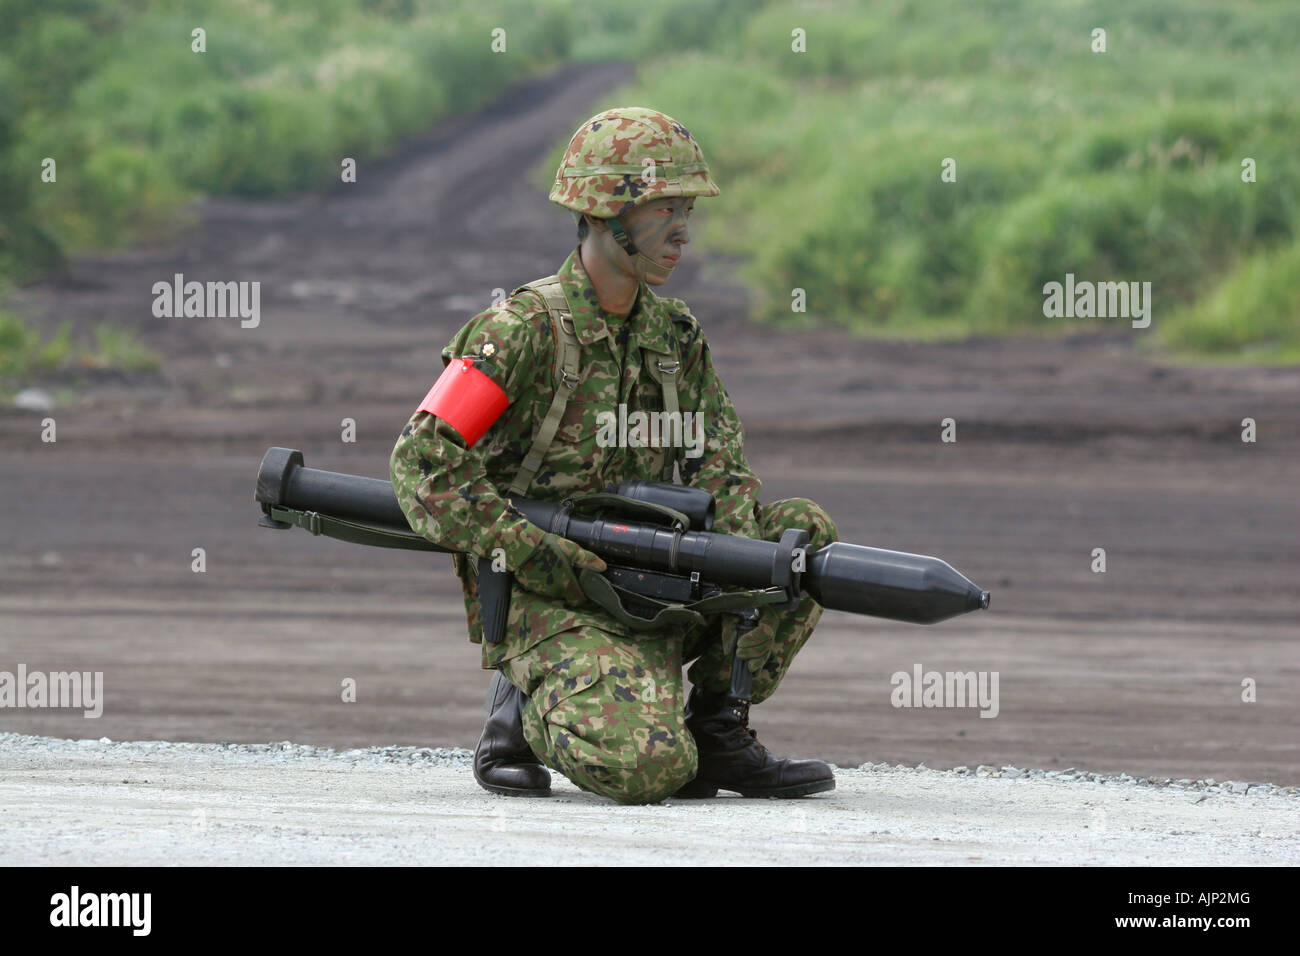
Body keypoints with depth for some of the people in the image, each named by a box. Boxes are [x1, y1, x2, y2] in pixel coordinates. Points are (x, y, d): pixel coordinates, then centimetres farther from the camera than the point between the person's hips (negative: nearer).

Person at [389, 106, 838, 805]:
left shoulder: (676, 335, 10)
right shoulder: (524, 330, -13)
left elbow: (719, 468, 8)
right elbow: (424, 463, -19)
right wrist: (537, 554, -22)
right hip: (549, 607, -7)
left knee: (806, 532, -3)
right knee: (648, 767, -30)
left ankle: (715, 726, 5)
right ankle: (525, 711, 2)